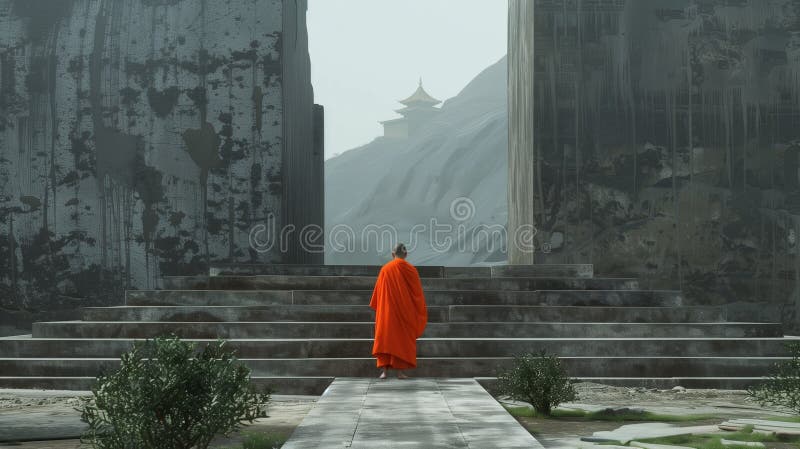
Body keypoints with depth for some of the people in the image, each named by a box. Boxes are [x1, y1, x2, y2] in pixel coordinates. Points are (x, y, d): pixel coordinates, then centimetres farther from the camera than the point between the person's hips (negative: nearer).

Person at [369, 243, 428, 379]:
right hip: (404, 311, -2)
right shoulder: (410, 270, -6)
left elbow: (377, 292, 7)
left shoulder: (384, 269, 2)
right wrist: (421, 311, 11)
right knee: (402, 338, 5)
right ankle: (400, 371, 2)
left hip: (386, 311, 2)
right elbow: (417, 292, -1)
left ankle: (384, 370, -4)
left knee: (385, 337, 5)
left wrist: (377, 309, 18)